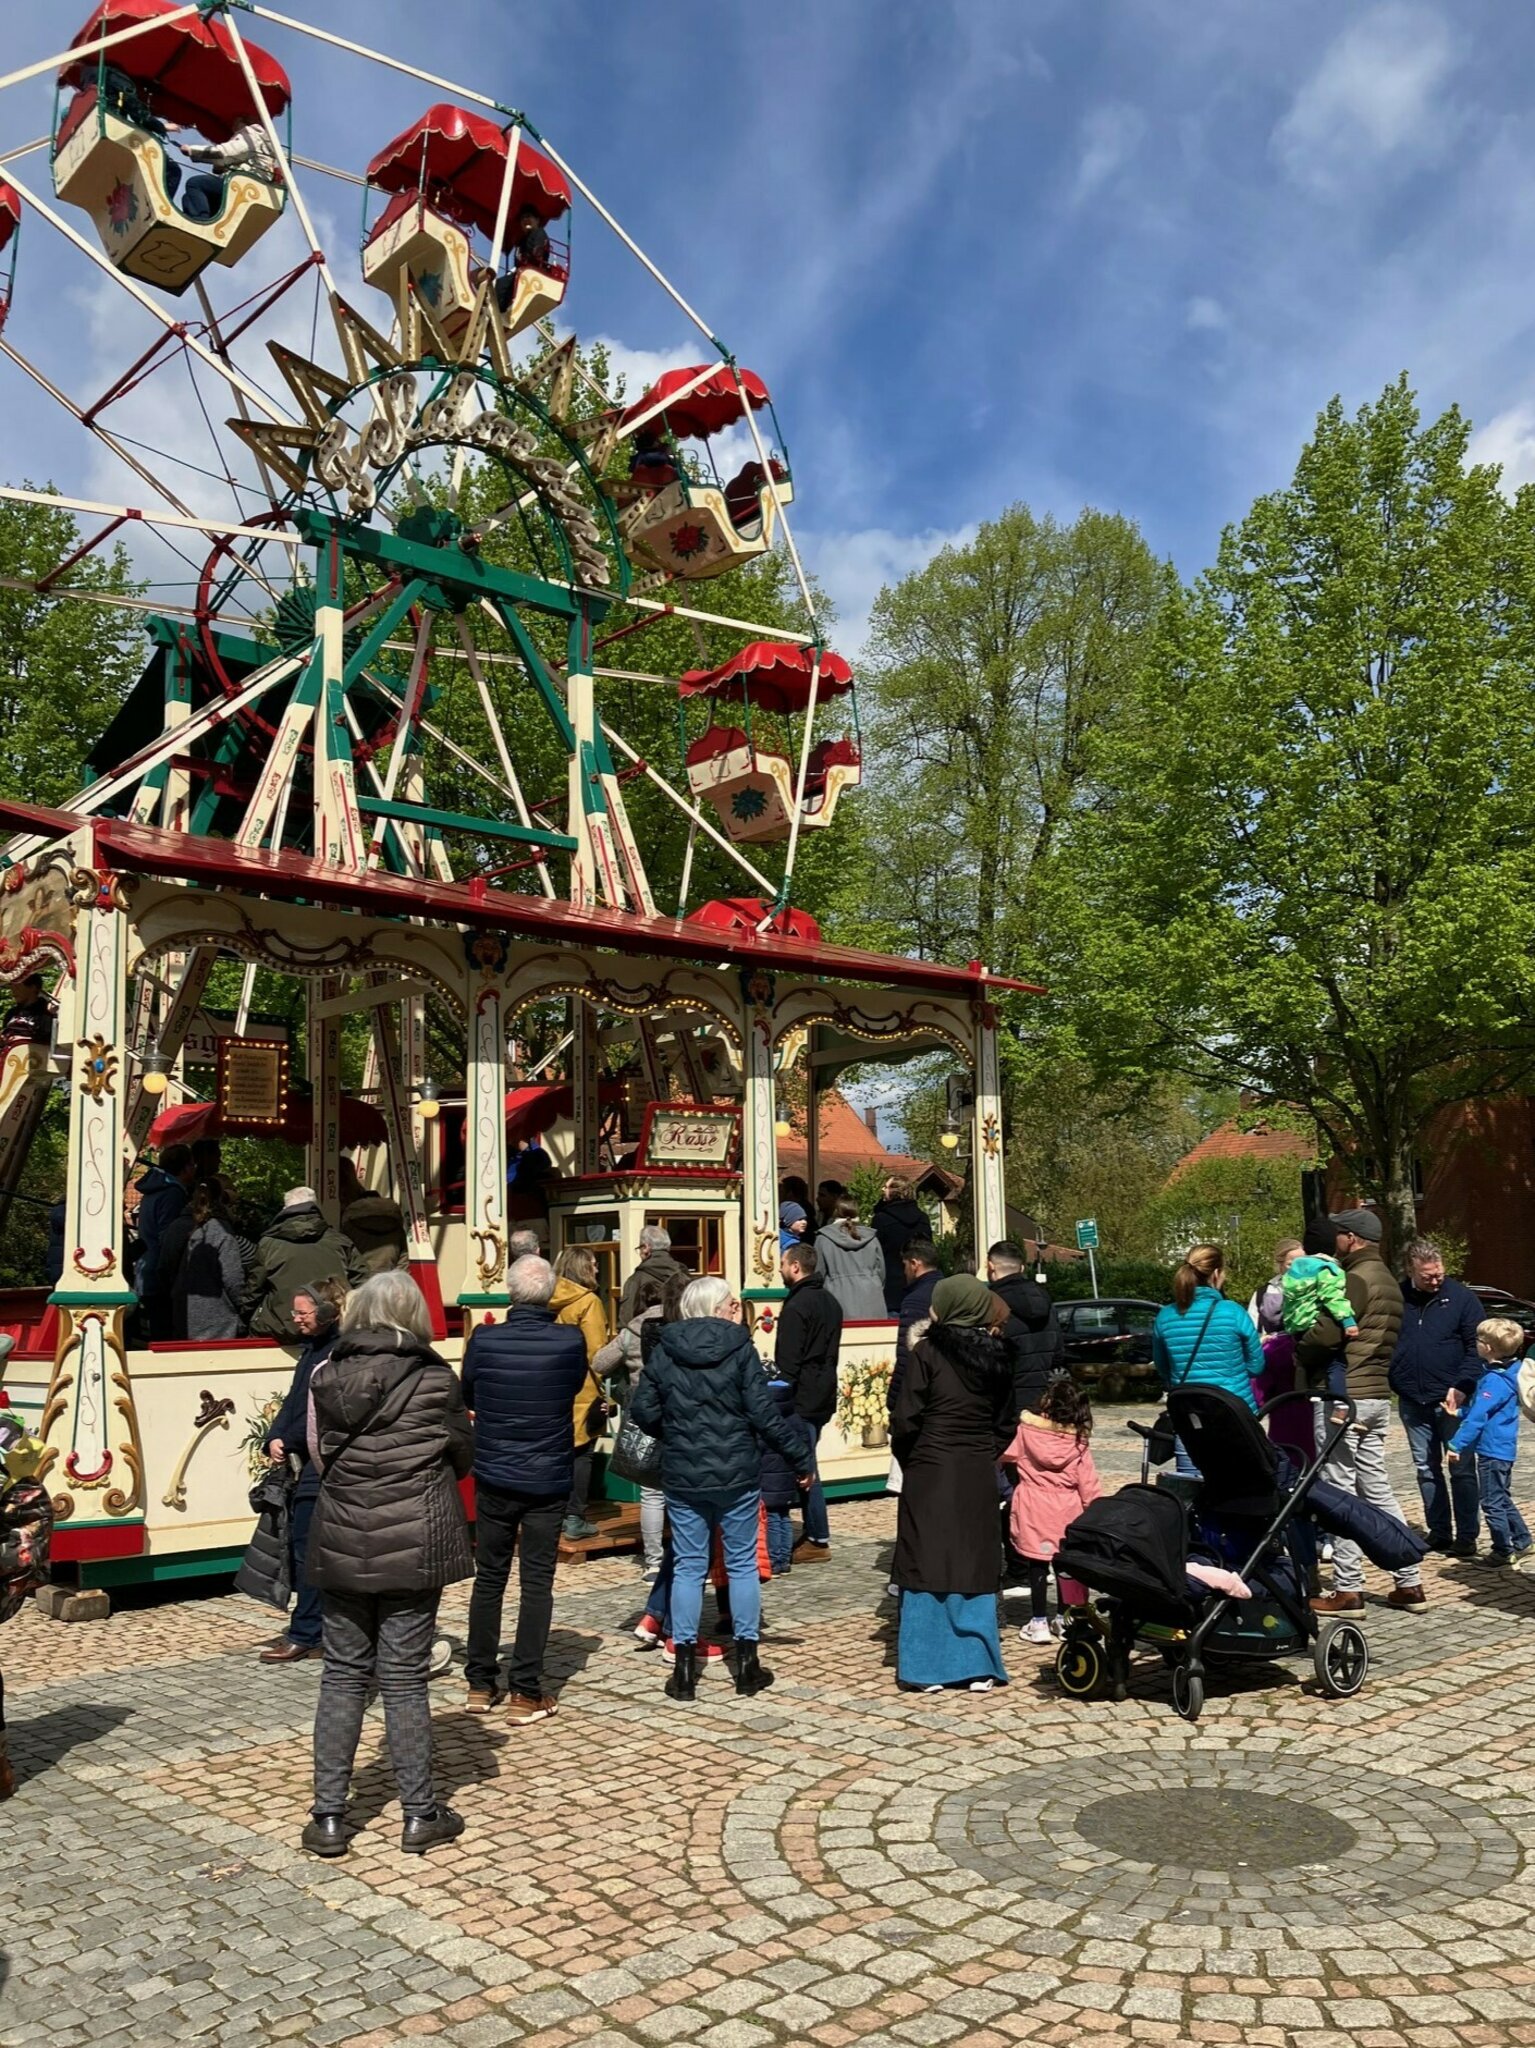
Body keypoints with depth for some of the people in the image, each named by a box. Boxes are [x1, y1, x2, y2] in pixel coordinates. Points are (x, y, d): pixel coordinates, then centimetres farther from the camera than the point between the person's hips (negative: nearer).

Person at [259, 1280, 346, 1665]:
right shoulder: (313, 1347, 13)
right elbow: (294, 1401, 13)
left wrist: (288, 1442, -11)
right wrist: (275, 1439, 0)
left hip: (322, 1468, -9)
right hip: (306, 1464, 9)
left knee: (307, 1546, -4)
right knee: (301, 1543, 14)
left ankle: (305, 1635, 4)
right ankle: (312, 1626, 25)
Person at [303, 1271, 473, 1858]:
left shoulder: (326, 1376, -1)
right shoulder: (434, 1380, -8)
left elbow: (319, 1455, 8)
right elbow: (464, 1458, 3)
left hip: (340, 1544, 3)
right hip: (413, 1546, -2)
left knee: (343, 1675, 12)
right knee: (404, 1678, 5)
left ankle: (328, 1817, 17)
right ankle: (420, 1815, 15)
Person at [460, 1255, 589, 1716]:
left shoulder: (484, 1340, -11)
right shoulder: (569, 1341, -13)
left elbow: (467, 1397, 6)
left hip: (494, 1478, 1)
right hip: (548, 1480, -1)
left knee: (488, 1577, 14)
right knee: (536, 1582, 5)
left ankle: (480, 1684, 23)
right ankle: (524, 1693, 7)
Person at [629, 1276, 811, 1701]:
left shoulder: (663, 1351, -1)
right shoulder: (739, 1348, -9)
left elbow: (644, 1411, -2)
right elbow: (764, 1414, -12)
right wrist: (800, 1458, -3)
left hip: (683, 1478, 2)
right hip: (738, 1474, -2)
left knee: (687, 1567, 9)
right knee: (742, 1564, 11)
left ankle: (684, 1670, 12)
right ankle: (747, 1663, 16)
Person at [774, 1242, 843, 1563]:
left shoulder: (796, 1306, -16)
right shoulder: (829, 1301, 14)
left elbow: (788, 1363, -18)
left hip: (802, 1400, -9)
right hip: (823, 1397, 9)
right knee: (806, 1465, 14)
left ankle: (818, 1540, 1)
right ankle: (813, 1533, 17)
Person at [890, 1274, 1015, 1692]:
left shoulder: (928, 1352, -12)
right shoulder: (996, 1356, 4)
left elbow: (905, 1420, -12)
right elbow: (1005, 1424, 9)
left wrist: (905, 1459, 4)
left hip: (931, 1474, -4)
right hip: (978, 1477, 4)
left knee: (928, 1564, 4)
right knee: (976, 1567, 11)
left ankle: (929, 1668, 8)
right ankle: (979, 1666, 13)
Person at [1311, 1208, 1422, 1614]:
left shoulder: (1357, 1278, -14)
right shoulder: (1388, 1280, 17)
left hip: (1343, 1396, -10)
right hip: (1377, 1396, 10)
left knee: (1339, 1492, -4)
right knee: (1376, 1488, 15)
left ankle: (1348, 1588, 0)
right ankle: (1409, 1580, 17)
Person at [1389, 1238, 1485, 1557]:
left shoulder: (1461, 1298, -5)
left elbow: (1476, 1348, -5)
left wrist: (1462, 1387, -15)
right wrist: (1391, 1383, -2)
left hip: (1452, 1400, -3)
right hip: (1412, 1402, 3)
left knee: (1461, 1469, 3)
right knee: (1426, 1470, 10)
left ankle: (1466, 1536, 10)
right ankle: (1439, 1532, 19)